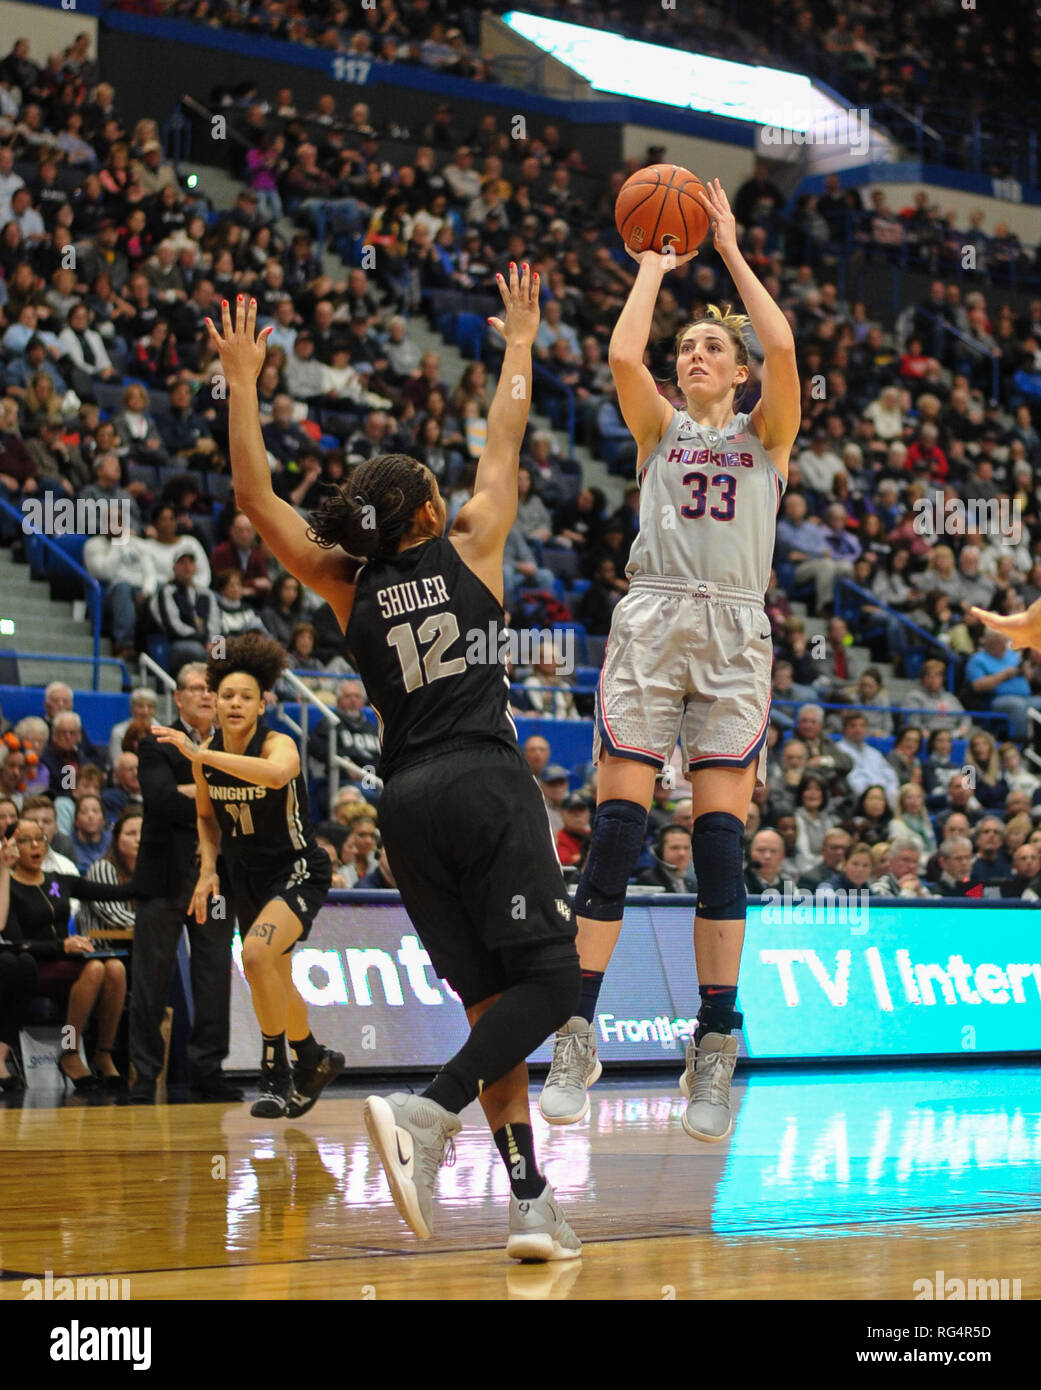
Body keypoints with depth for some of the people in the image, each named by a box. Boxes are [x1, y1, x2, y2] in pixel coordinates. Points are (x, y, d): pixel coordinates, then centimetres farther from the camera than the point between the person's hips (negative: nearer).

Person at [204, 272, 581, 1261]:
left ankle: (528, 1200, -2)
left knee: (490, 996, 6)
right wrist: (519, 344, 26)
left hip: (406, 799, 5)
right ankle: (429, 1112, -26)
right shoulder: (469, 550, 3)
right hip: (484, 782, -4)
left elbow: (255, 498, 8)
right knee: (550, 978, -5)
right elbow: (505, 443, 14)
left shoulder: (347, 585, 8)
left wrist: (241, 382, 9)